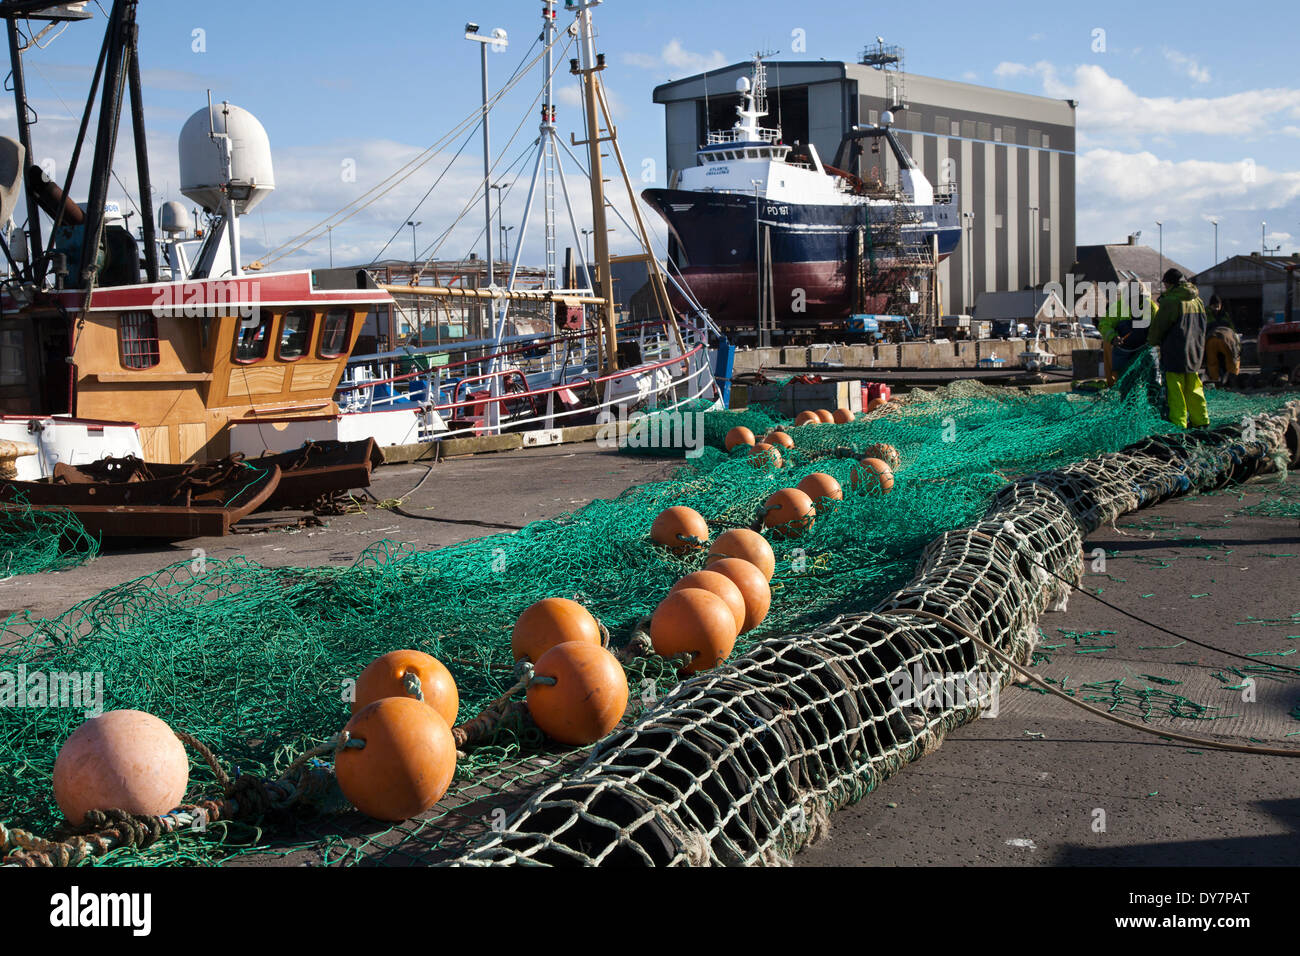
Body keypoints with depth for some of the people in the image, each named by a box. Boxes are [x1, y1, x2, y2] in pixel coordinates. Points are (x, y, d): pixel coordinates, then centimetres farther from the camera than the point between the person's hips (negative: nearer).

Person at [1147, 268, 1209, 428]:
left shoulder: (1170, 301, -14)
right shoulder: (1197, 301, 10)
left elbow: (1158, 327, -8)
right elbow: (1202, 327, 19)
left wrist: (1151, 342, 10)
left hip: (1175, 353, -8)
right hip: (1195, 352, 8)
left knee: (1175, 389, -3)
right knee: (1193, 388, 17)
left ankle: (1178, 423, -3)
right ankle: (1200, 420, 22)